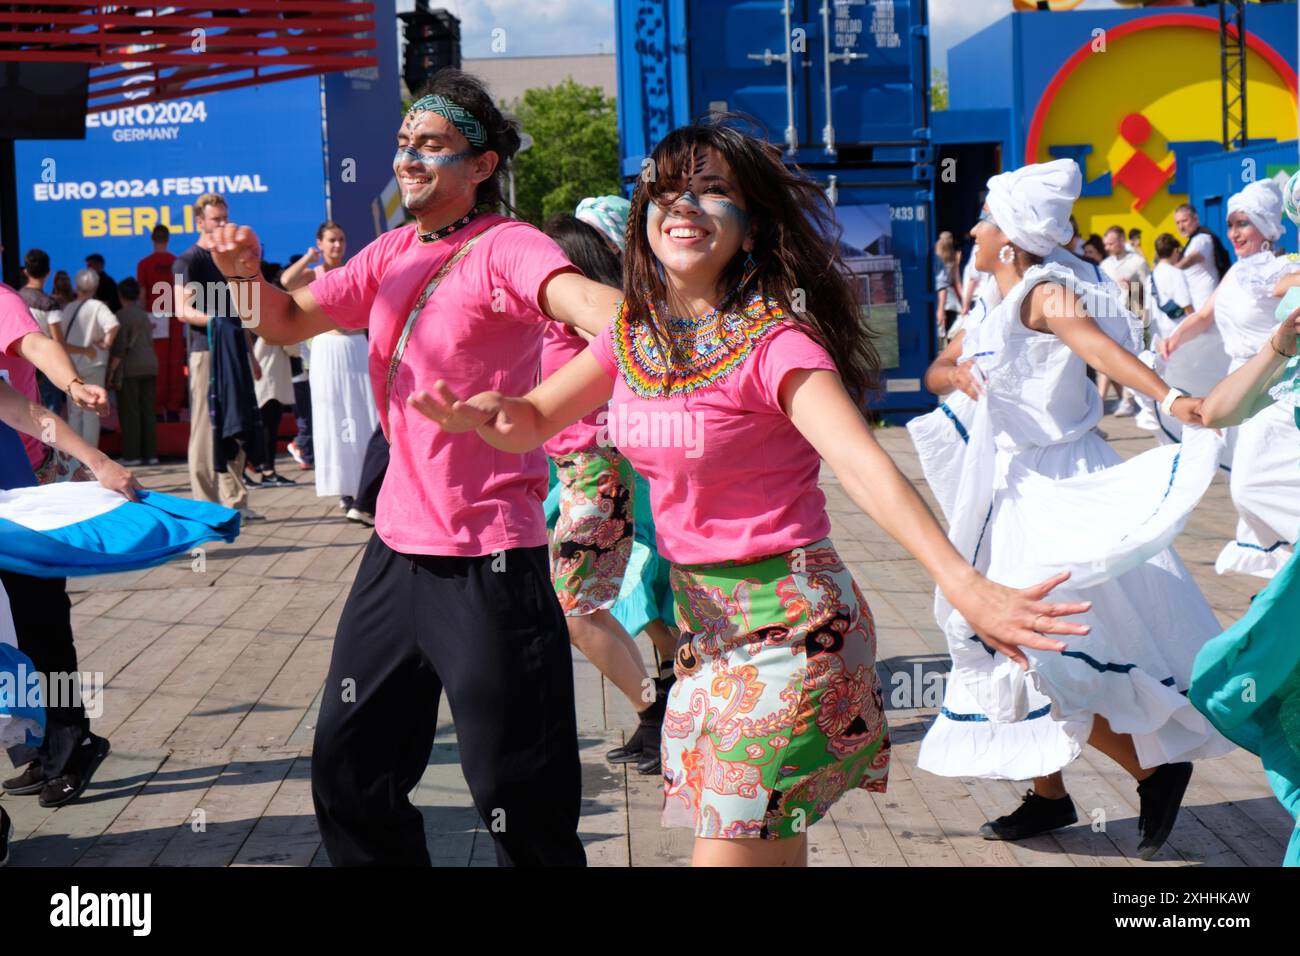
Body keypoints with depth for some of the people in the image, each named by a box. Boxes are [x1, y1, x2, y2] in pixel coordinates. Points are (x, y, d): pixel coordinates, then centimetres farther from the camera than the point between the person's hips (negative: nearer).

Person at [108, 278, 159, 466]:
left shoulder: (122, 316, -8)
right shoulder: (144, 315, 14)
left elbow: (119, 348, -13)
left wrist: (111, 371, -11)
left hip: (130, 368, -6)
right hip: (150, 365, 6)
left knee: (129, 413, -3)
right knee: (148, 410, 8)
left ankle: (131, 455, -4)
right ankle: (150, 453, 9)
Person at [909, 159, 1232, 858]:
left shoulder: (1042, 294, -15)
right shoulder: (1001, 308, 12)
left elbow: (1099, 344, -33)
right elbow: (936, 370, 17)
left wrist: (1169, 398, -50)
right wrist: (958, 374, -8)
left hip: (1053, 495, -9)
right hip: (1012, 488, 9)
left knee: (1040, 649, -11)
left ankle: (1155, 768, 3)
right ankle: (1048, 796, 25)